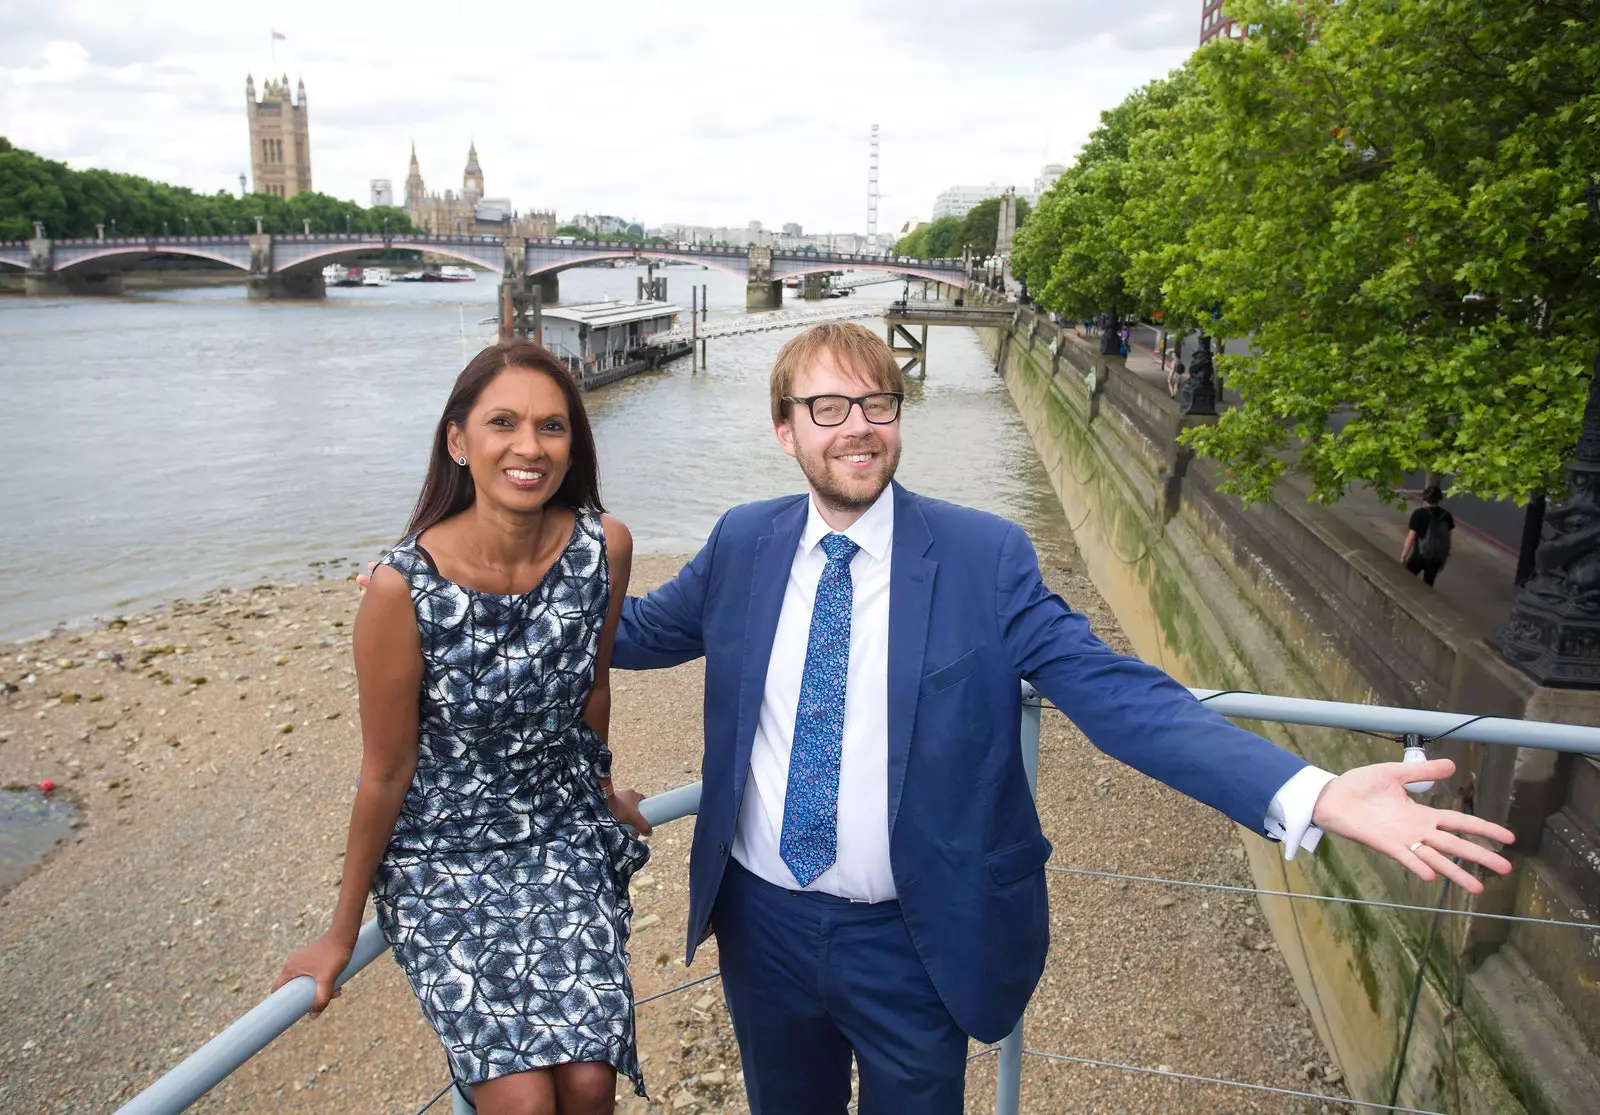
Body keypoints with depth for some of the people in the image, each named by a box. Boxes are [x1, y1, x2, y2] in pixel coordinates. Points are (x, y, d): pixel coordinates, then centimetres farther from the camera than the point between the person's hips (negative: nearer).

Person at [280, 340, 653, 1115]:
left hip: (566, 839, 3)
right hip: (443, 858, -2)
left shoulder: (605, 547, -14)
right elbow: (385, 774, -10)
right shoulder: (404, 586, -22)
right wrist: (341, 934, 1)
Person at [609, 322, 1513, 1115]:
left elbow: (1117, 690, -20)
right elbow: (638, 630, 11)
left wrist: (1311, 795, -30)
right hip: (762, 923, 3)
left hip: (913, 941, -2)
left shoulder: (985, 557, -14)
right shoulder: (742, 543, -4)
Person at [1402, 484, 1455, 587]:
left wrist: (1403, 556, -7)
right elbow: (1447, 538, 7)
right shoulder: (1446, 516, 0)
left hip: (1420, 555, -4)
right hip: (1437, 557, 4)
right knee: (1428, 585, 15)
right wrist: (1444, 556, 18)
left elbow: (1411, 537, -15)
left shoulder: (1419, 514, -15)